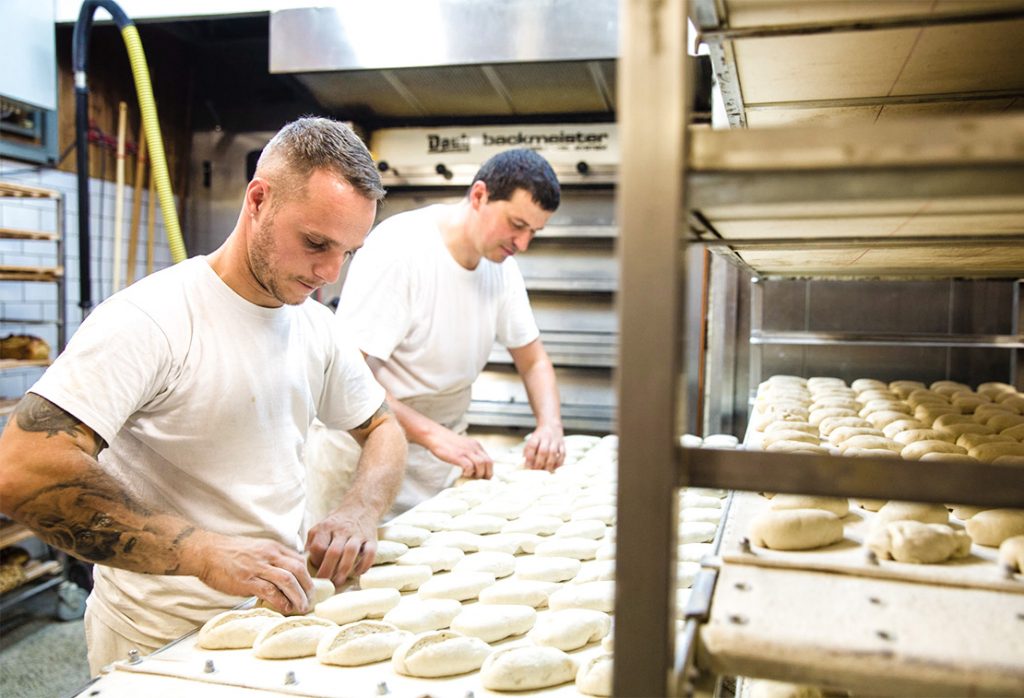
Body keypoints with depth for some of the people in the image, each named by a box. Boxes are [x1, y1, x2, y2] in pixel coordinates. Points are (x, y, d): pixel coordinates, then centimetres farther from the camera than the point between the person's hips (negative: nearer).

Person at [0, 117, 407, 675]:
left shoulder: (317, 328, 2)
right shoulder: (152, 319, -21)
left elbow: (383, 429, 12)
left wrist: (359, 512, -9)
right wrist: (204, 554, -33)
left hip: (278, 612, 5)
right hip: (162, 643, -5)